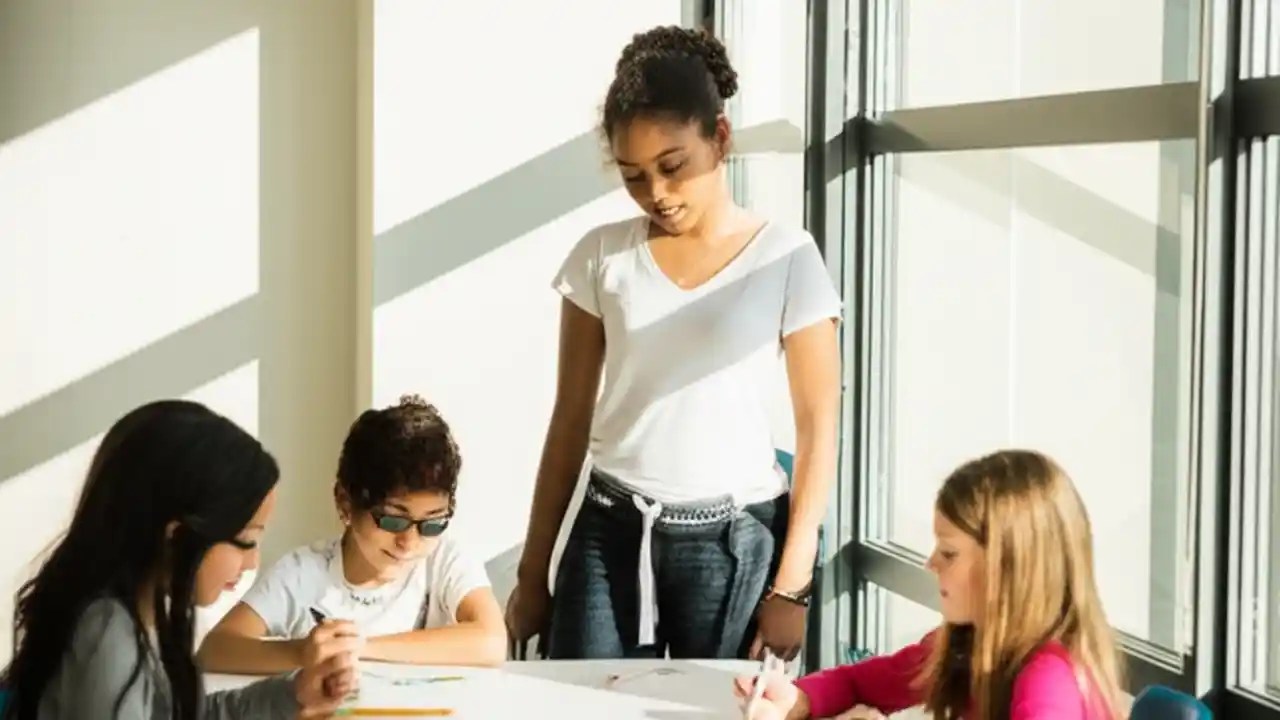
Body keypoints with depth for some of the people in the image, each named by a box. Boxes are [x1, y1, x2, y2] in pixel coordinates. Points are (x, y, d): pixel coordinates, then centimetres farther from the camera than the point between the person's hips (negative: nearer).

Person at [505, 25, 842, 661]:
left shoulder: (787, 259, -4)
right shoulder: (602, 258, 4)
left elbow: (818, 429, -3)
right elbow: (570, 422, 8)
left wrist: (791, 585, -7)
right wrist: (532, 571, 8)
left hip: (733, 540, -2)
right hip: (610, 533, 2)